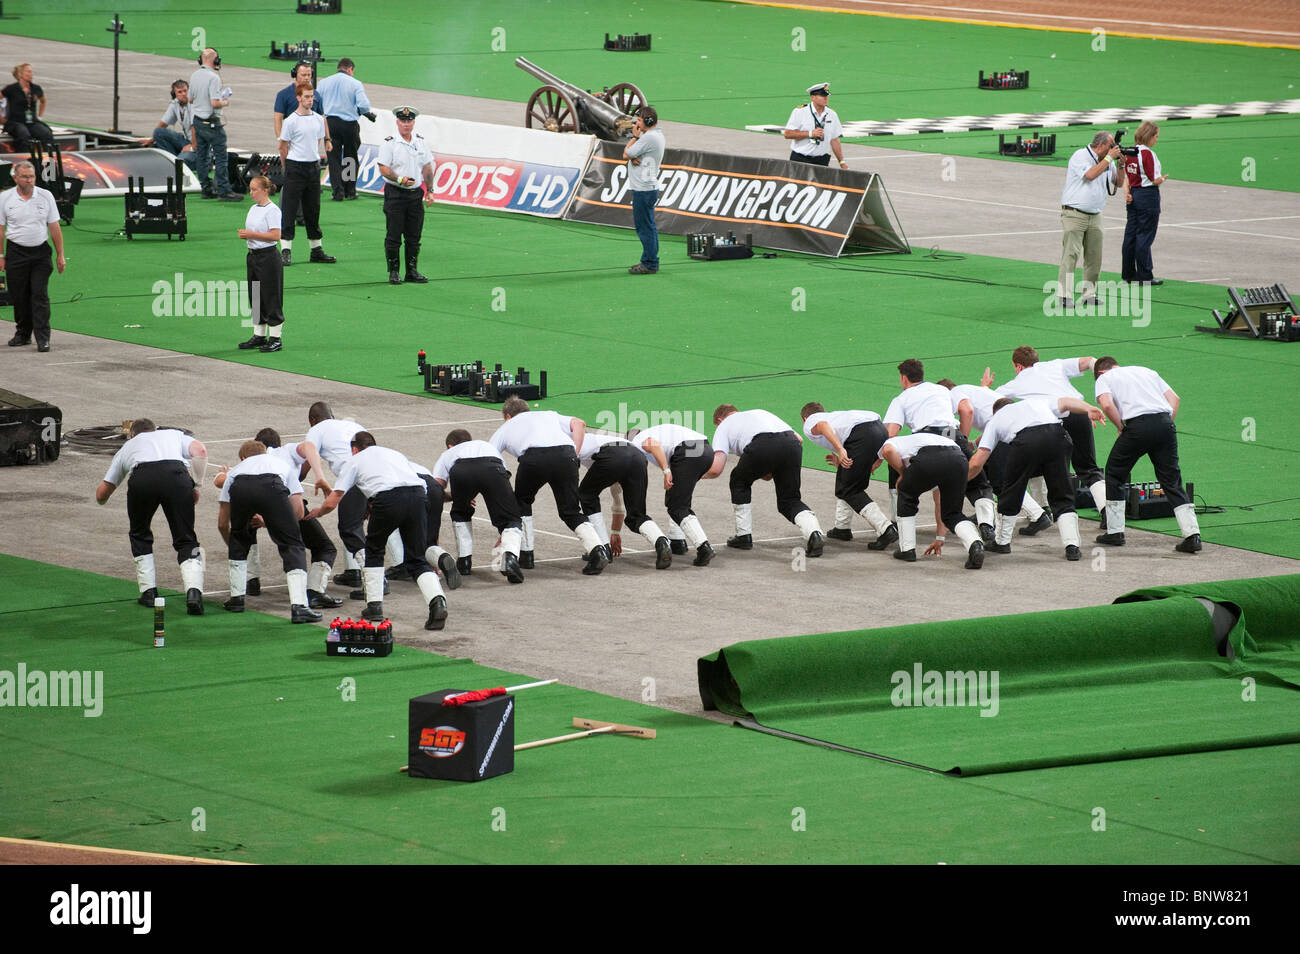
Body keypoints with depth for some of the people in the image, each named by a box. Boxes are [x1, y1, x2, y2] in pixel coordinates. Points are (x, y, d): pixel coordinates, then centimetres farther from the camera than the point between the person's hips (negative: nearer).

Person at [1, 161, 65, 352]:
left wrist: (60, 255, 4)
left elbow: (54, 227, 5)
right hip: (16, 252, 1)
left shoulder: (46, 196, 2)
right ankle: (23, 334, 22)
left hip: (40, 251, 0)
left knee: (40, 295, -9)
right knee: (19, 296, 6)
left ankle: (43, 338, -11)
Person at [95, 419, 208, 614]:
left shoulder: (128, 446, 39)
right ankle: (194, 592, -14)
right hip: (176, 474, 0)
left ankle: (148, 591, 21)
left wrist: (102, 500, 64)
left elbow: (101, 494, 41)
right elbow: (200, 451, 15)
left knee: (140, 536, 26)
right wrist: (196, 485, 19)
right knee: (186, 541, 7)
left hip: (141, 478, 0)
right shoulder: (175, 435, 39)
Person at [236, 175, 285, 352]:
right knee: (255, 298, 12)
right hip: (253, 256, 9)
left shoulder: (272, 210, -12)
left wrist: (252, 235, -20)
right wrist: (243, 234, 0)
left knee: (271, 298, -4)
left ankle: (275, 339, 0)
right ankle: (259, 336, 21)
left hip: (268, 257, -9)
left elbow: (275, 235, -19)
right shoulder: (253, 209, 13)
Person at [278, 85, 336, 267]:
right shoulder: (291, 121, -9)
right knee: (290, 209, -6)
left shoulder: (318, 119, 9)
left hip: (313, 167, 6)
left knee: (313, 210, 12)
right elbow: (283, 147, -3)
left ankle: (316, 250, 18)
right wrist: (289, 168, 2)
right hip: (295, 168, -6)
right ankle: (285, 250, -6)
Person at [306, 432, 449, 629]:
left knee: (374, 550, 23)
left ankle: (374, 606, 20)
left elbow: (332, 502, 18)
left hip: (388, 498, -3)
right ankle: (437, 601, -14)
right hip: (418, 493, 3)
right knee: (416, 559, 10)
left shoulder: (355, 460, 24)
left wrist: (317, 512, 42)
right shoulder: (393, 453, 36)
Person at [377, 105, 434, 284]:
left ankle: (412, 270, 15)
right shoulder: (389, 143, -6)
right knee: (394, 235, -2)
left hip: (415, 194, 5)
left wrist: (430, 190, 9)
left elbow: (427, 167, 15)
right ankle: (393, 272, 4)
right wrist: (400, 179, -24)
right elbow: (383, 168, -10)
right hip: (395, 193, -5)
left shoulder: (421, 142, 10)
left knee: (414, 236, 7)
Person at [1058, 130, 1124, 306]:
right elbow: (1090, 174, -23)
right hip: (1074, 215, -7)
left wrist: (1121, 164, 5)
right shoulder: (1080, 156, -8)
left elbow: (1119, 182, 21)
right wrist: (1109, 158, -15)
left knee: (1094, 257, 5)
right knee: (1070, 254, -12)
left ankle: (1088, 295, 13)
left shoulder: (1105, 162, 14)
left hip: (1094, 217, 7)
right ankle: (1064, 296, -13)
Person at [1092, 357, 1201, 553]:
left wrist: (1121, 428, 7)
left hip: (1138, 424, -4)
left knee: (1115, 474, 16)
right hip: (1165, 421, 4)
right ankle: (1192, 535, -5)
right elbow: (1175, 399, 21)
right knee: (1172, 480, 7)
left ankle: (1114, 532, 19)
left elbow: (1106, 404, -5)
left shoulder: (1104, 378, 16)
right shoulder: (1146, 371, 30)